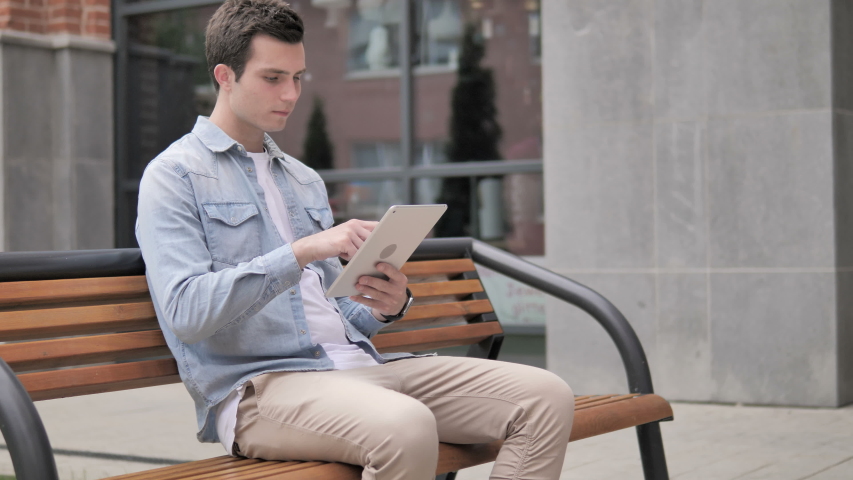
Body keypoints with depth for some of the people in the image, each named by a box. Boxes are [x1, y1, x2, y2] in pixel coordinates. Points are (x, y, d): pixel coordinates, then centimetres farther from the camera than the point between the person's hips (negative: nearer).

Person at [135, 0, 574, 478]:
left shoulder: (306, 181, 25)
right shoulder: (174, 175, 2)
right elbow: (185, 312, -14)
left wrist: (388, 305, 1)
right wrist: (301, 251, -20)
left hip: (357, 364, 7)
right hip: (257, 385, -7)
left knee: (547, 397, -11)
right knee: (406, 427, -39)